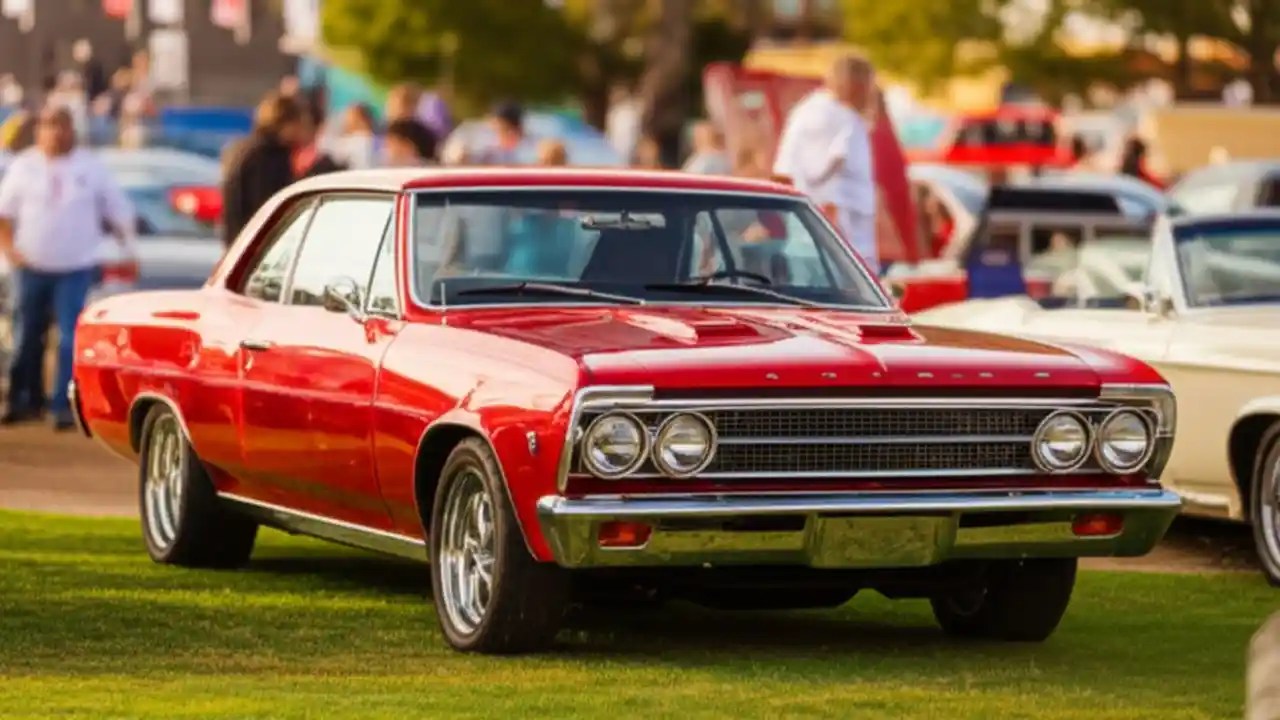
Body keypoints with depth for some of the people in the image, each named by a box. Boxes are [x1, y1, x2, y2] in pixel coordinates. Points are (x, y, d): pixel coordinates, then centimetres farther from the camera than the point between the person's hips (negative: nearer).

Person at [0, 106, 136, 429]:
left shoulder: (90, 168, 2)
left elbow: (119, 213, 6)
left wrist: (128, 250, 0)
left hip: (76, 267, -2)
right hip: (33, 266, 2)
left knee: (70, 338, -10)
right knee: (27, 336, 7)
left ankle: (64, 405, -10)